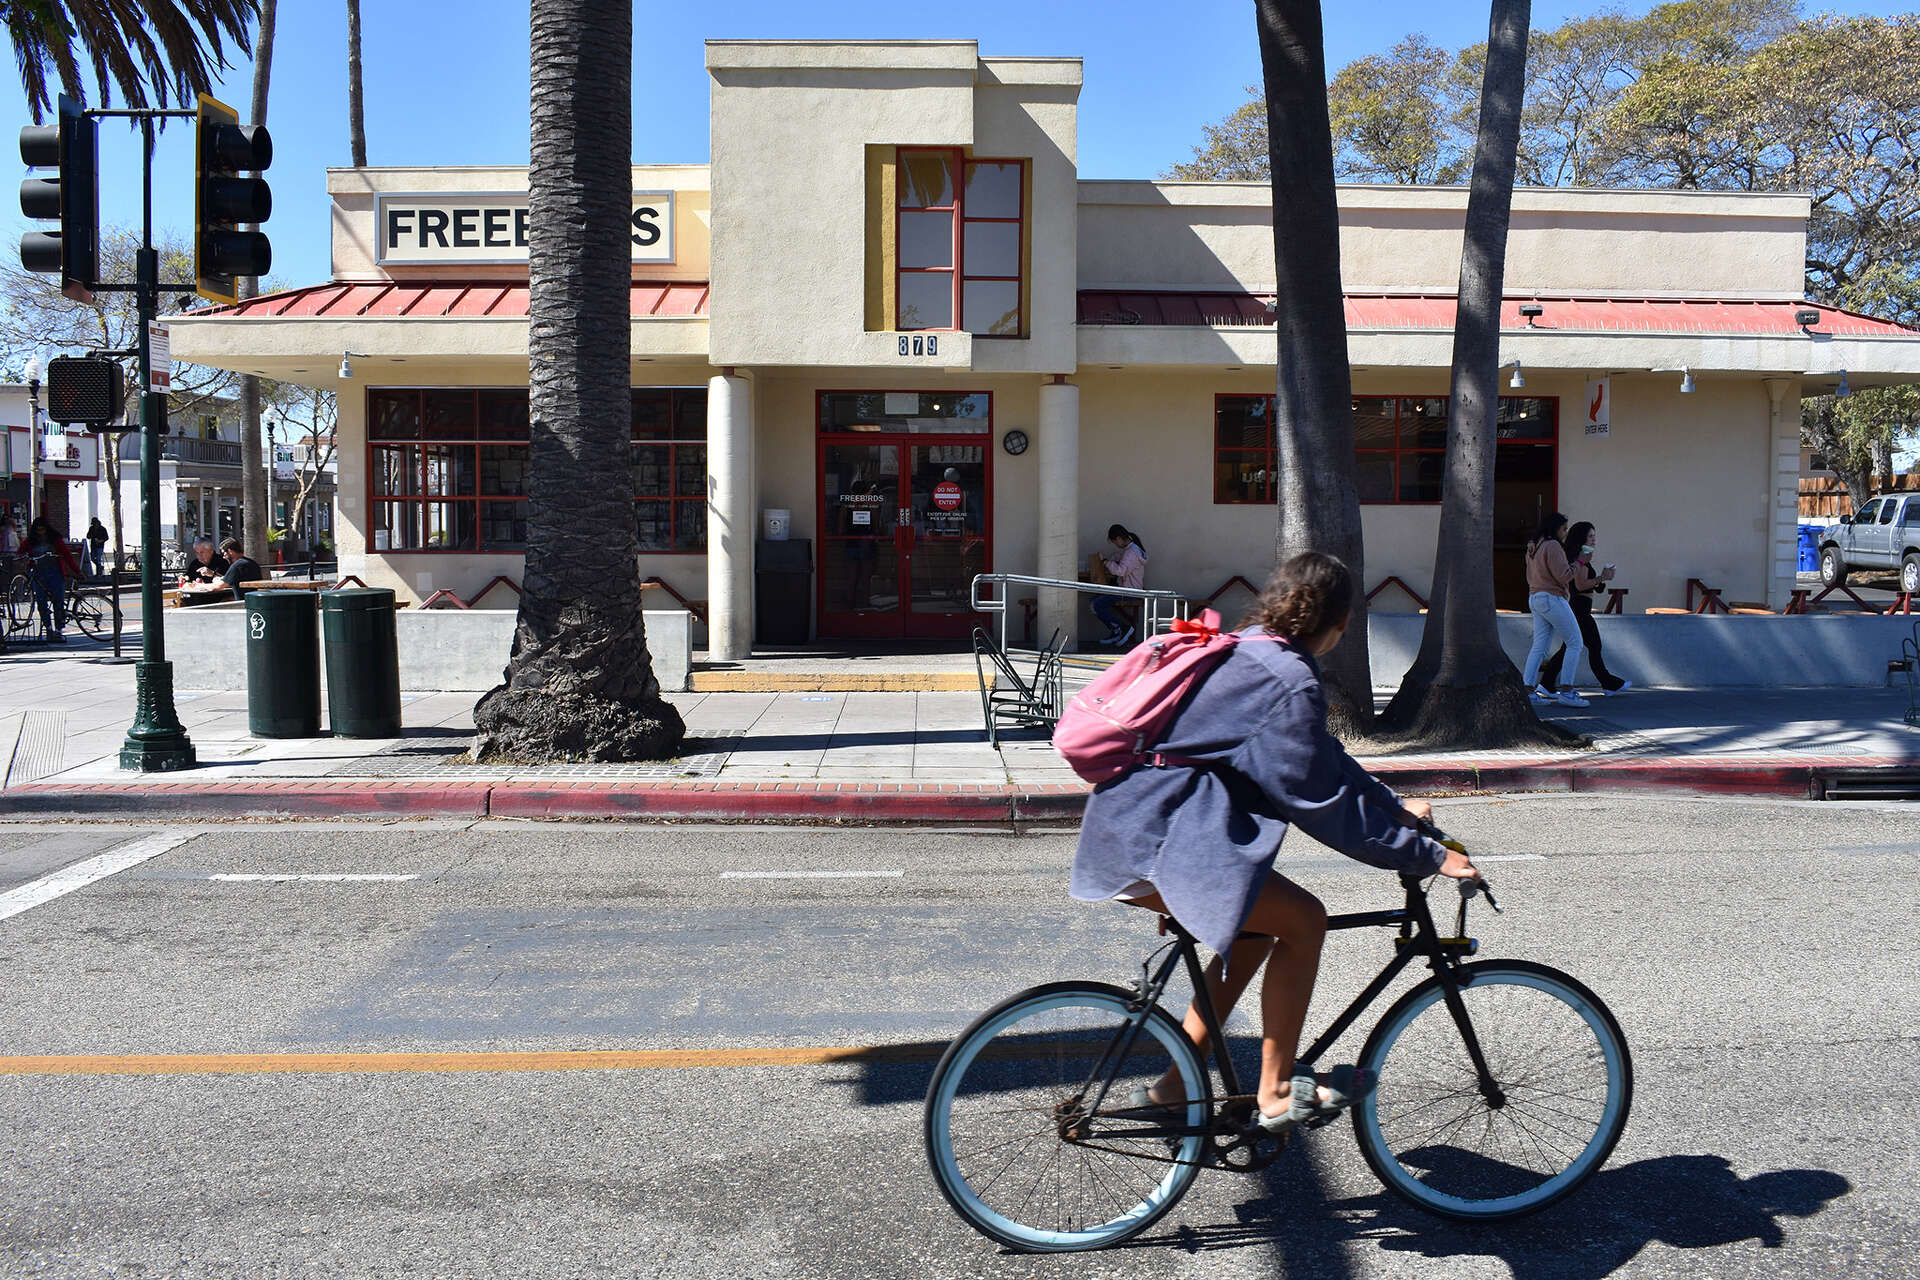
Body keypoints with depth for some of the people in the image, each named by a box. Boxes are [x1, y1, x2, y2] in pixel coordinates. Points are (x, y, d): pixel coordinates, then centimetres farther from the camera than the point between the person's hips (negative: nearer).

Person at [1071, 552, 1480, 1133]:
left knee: (1256, 928, 20)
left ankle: (1175, 1084, 24)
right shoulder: (1289, 681, -15)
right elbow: (1322, 798, -14)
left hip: (1137, 821, 10)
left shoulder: (1248, 652, 16)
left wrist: (1392, 804, 26)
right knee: (1302, 919, -6)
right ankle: (1276, 1095, 5)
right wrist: (1427, 855, -7)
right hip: (1155, 839, -10)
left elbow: (1322, 758, 24)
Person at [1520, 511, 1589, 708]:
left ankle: (1528, 689, 1)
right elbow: (1564, 576, -16)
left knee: (1539, 646, 7)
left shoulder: (1533, 547, 16)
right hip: (1552, 599, -9)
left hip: (1534, 598, 9)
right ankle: (1566, 691, -8)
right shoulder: (1552, 546, -13)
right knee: (1575, 643, -3)